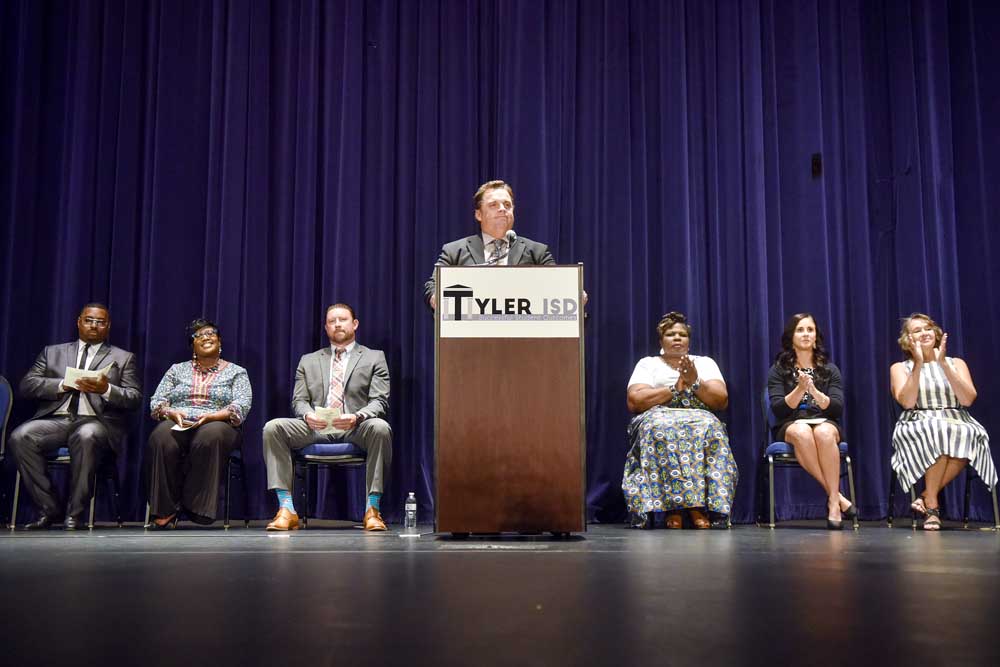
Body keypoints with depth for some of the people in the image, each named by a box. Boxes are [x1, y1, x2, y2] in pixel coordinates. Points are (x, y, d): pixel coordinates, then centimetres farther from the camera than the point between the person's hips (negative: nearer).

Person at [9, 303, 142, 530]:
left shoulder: (123, 358, 18)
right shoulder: (52, 352, 23)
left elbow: (134, 398, 6)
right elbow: (27, 385, 10)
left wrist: (106, 389, -14)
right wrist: (64, 385, -7)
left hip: (96, 421, -2)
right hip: (55, 419, 3)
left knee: (86, 436, -38)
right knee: (20, 436, -27)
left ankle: (75, 513, -26)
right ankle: (49, 508, -15)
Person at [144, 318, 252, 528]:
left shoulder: (236, 372, 15)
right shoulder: (177, 369, 23)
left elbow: (242, 406, 0)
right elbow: (156, 402, 14)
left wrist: (211, 416, -17)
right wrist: (172, 412, -9)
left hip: (217, 425, -2)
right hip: (177, 424, 2)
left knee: (209, 436, -40)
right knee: (161, 438, -35)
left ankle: (196, 507, -33)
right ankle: (165, 510, -31)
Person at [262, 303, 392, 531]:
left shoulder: (374, 358, 14)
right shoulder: (308, 361, 22)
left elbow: (379, 401, 3)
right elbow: (299, 401, 13)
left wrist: (356, 417, -19)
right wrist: (307, 415, -12)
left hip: (356, 429, -2)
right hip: (316, 427, 2)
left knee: (380, 427, -36)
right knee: (272, 428, -23)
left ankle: (372, 509, -29)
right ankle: (286, 509, -22)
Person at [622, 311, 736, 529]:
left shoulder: (705, 363, 22)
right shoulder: (647, 364, 18)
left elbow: (722, 401, 8)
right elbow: (634, 401, -1)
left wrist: (694, 384, -7)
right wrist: (675, 388, -4)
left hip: (699, 417, 1)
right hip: (658, 416, -1)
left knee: (709, 428, -35)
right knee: (660, 429, -38)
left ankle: (699, 505, -38)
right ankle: (671, 505, -39)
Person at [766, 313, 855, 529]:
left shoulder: (830, 370, 13)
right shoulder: (779, 370, 9)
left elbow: (837, 408, 0)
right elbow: (778, 410, -4)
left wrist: (814, 391, -17)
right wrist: (799, 389, -18)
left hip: (825, 423, 1)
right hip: (790, 426, -1)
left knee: (824, 432, -37)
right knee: (801, 432, -38)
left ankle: (833, 502, -34)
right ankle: (838, 497, -34)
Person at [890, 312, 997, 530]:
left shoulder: (956, 363, 17)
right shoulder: (900, 367, 12)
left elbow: (968, 399, -2)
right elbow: (907, 402, -7)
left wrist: (943, 363, -6)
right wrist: (918, 364, -9)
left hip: (958, 424, 2)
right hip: (917, 428, -2)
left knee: (970, 433, -35)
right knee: (937, 432, -38)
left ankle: (926, 496, -24)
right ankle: (932, 505, -26)